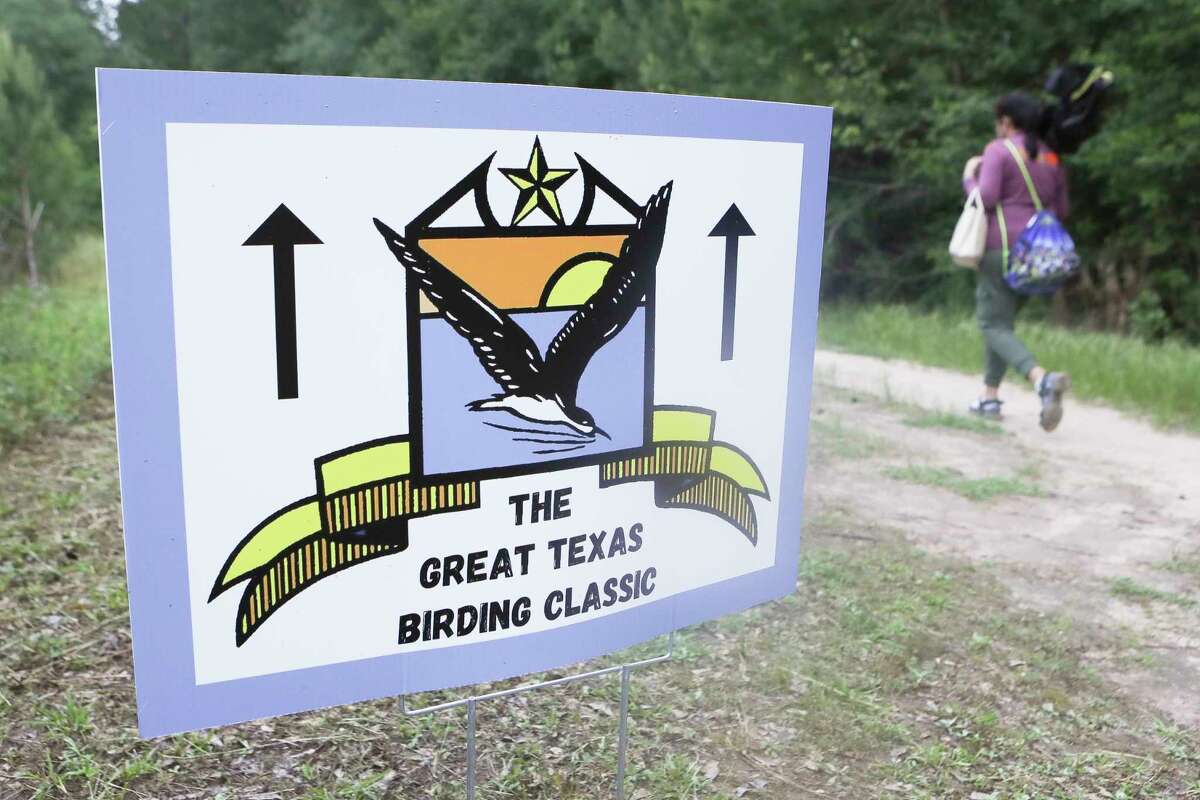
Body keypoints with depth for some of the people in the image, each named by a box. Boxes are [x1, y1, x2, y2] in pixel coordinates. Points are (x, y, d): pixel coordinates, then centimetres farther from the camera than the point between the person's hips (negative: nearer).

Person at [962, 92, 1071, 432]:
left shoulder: (998, 150, -5)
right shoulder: (1051, 158, 14)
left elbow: (986, 198, -14)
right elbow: (1061, 209, 14)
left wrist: (968, 177, 4)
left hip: (1002, 246, -7)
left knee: (993, 325, -6)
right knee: (1002, 321, 18)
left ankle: (1042, 378, -30)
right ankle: (990, 397, 20)